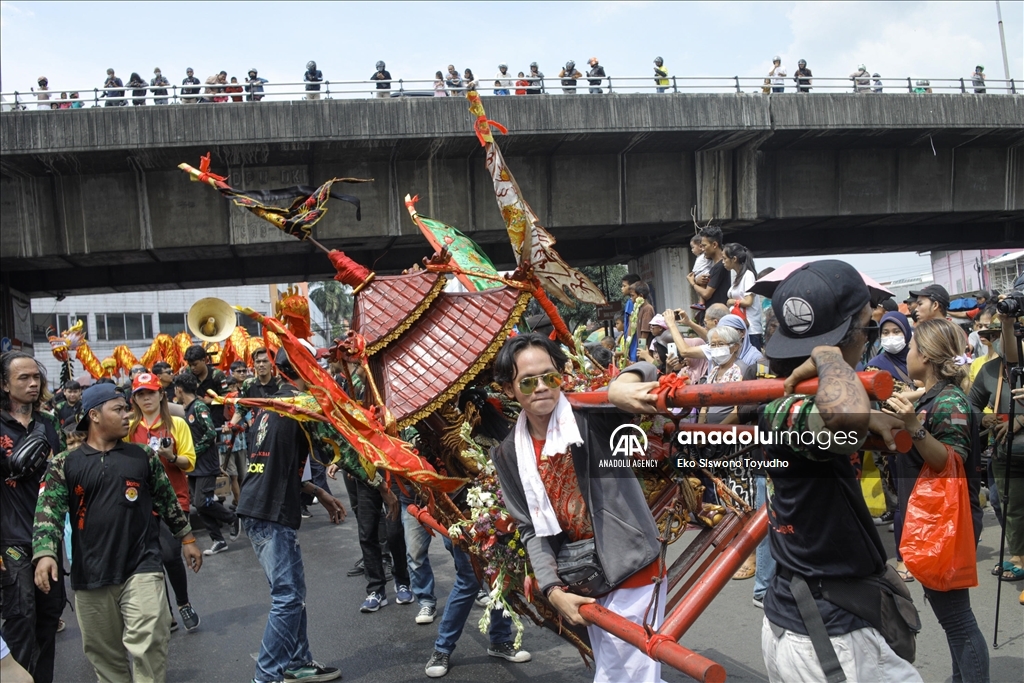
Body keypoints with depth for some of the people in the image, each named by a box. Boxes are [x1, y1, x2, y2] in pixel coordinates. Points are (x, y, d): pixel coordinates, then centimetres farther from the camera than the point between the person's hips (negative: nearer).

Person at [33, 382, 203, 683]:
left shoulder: (143, 456, 6)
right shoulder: (64, 464, 2)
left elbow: (167, 500, 13)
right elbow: (48, 511, -6)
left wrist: (186, 538, 14)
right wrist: (45, 553, -22)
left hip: (142, 567, 0)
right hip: (91, 575, 1)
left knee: (147, 644, -8)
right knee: (104, 652, 13)